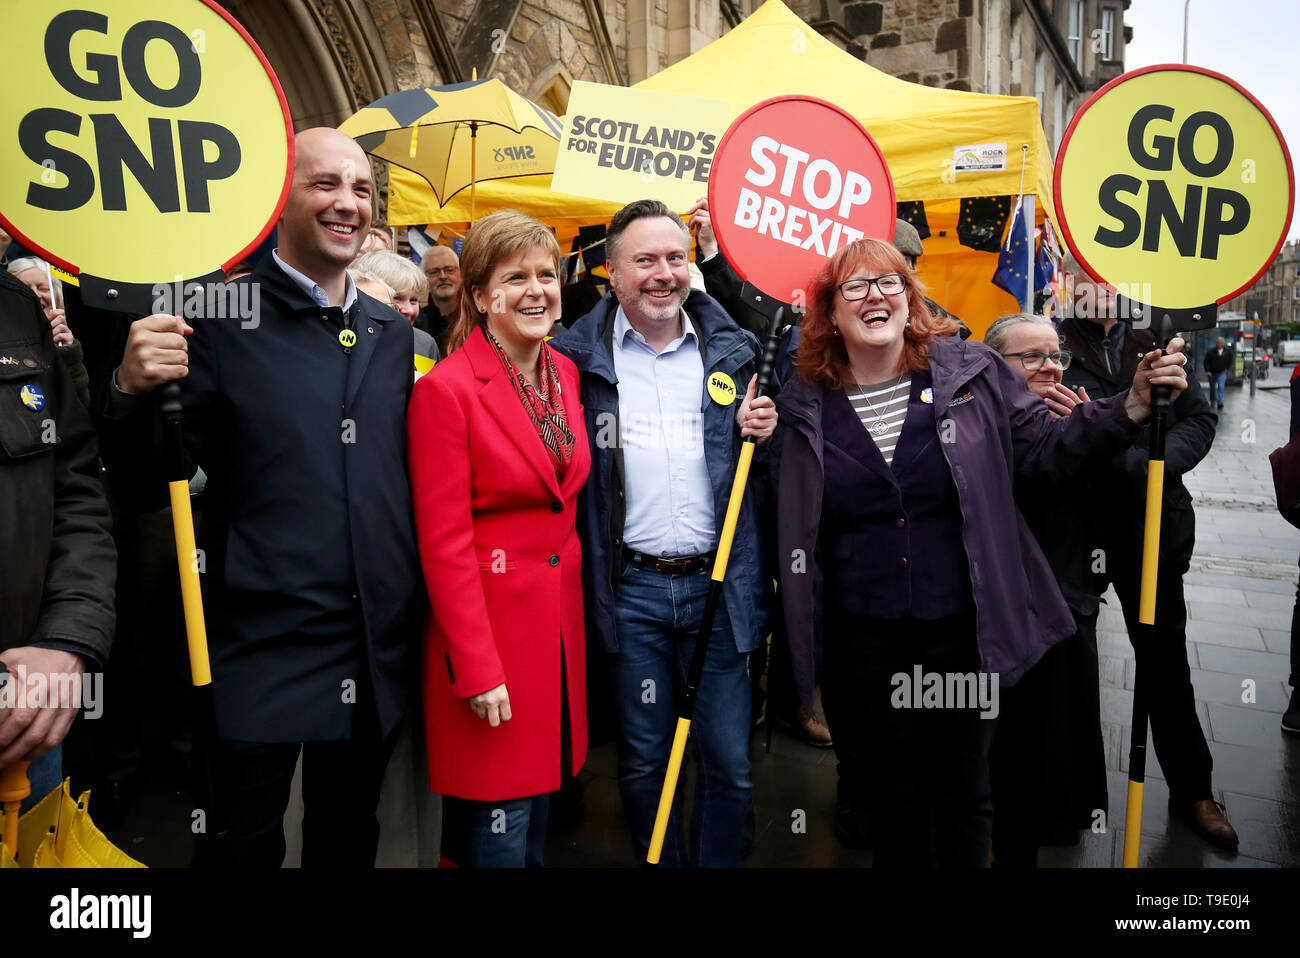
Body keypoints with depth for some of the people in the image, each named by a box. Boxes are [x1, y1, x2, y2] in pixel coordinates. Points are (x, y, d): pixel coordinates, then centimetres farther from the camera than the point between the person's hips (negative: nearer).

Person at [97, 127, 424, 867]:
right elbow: (155, 472, -4)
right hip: (261, 647, -4)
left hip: (377, 656, 5)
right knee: (243, 847, 10)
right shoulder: (221, 319, -5)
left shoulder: (392, 332, 9)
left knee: (350, 841, 21)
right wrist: (134, 392, -24)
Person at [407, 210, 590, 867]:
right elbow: (443, 543, -15)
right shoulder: (446, 390, -14)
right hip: (484, 622, -6)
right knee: (499, 829, 5)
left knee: (539, 798, 19)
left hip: (560, 617, 6)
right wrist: (477, 669, -15)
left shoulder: (566, 374, 6)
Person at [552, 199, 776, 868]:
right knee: (643, 765, 13)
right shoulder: (578, 355, 0)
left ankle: (716, 863, 32)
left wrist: (765, 432, -4)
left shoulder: (731, 350, 7)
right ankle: (659, 862, 35)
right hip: (630, 590, -1)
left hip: (719, 584, 2)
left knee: (730, 764, 9)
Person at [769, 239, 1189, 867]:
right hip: (863, 642, 1)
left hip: (962, 630, 0)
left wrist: (1134, 404, -9)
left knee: (964, 792, 17)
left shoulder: (970, 373, -2)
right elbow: (792, 524, 6)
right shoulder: (805, 406, -1)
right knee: (889, 797, 18)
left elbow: (1045, 446, 2)